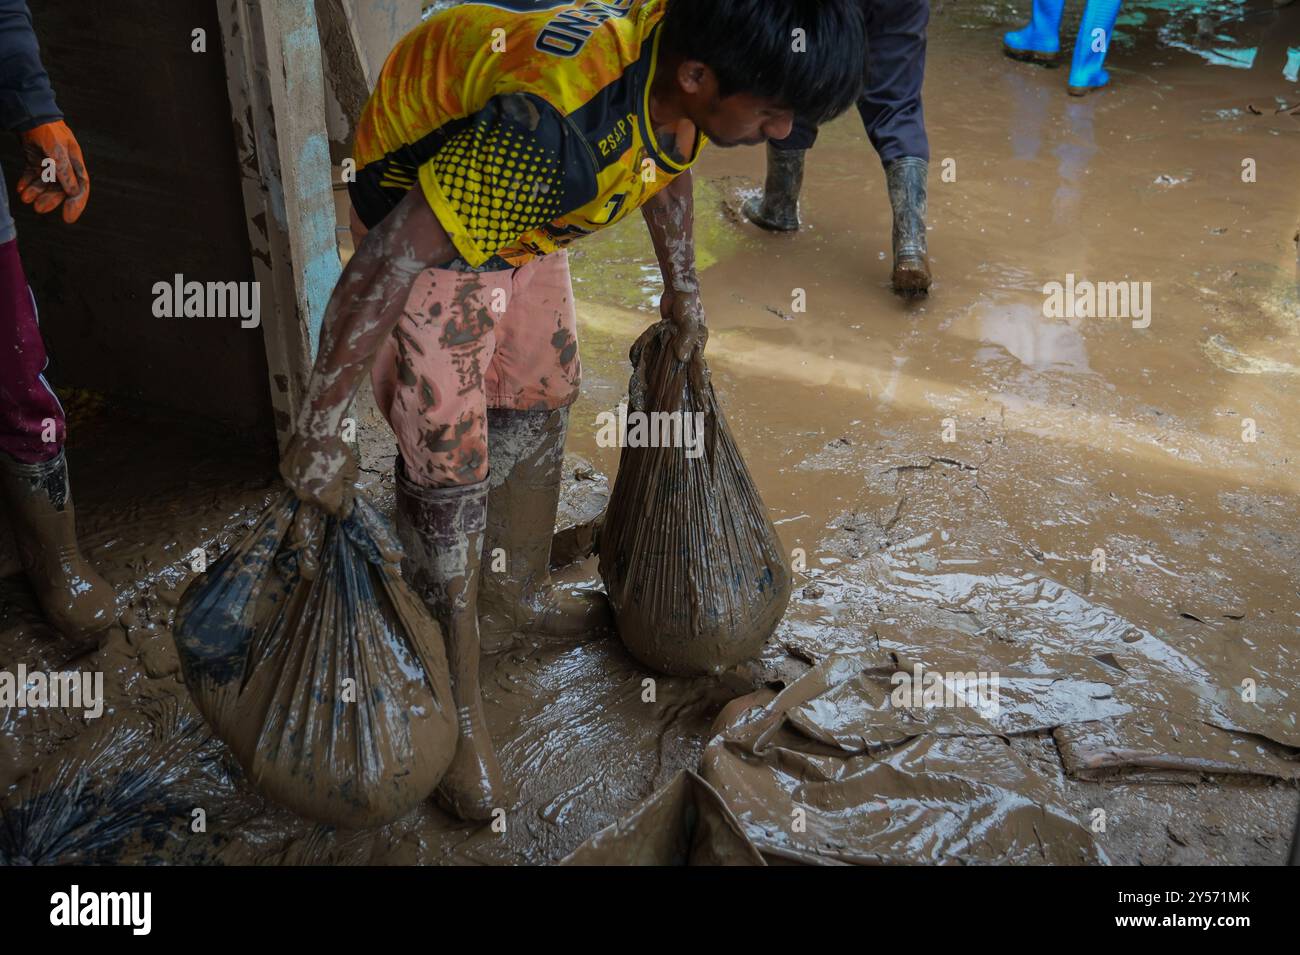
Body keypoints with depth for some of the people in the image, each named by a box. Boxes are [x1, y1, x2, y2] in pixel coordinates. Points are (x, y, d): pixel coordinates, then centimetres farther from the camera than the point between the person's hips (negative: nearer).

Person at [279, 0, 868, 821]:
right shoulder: (554, 130, -44)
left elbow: (668, 157, 6)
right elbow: (384, 266, -37)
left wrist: (682, 284, 17)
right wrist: (321, 432, -28)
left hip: (519, 206, 8)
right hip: (421, 214, -8)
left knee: (543, 398, 17)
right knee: (448, 462, -6)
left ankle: (516, 594, 39)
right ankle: (454, 700, 9)